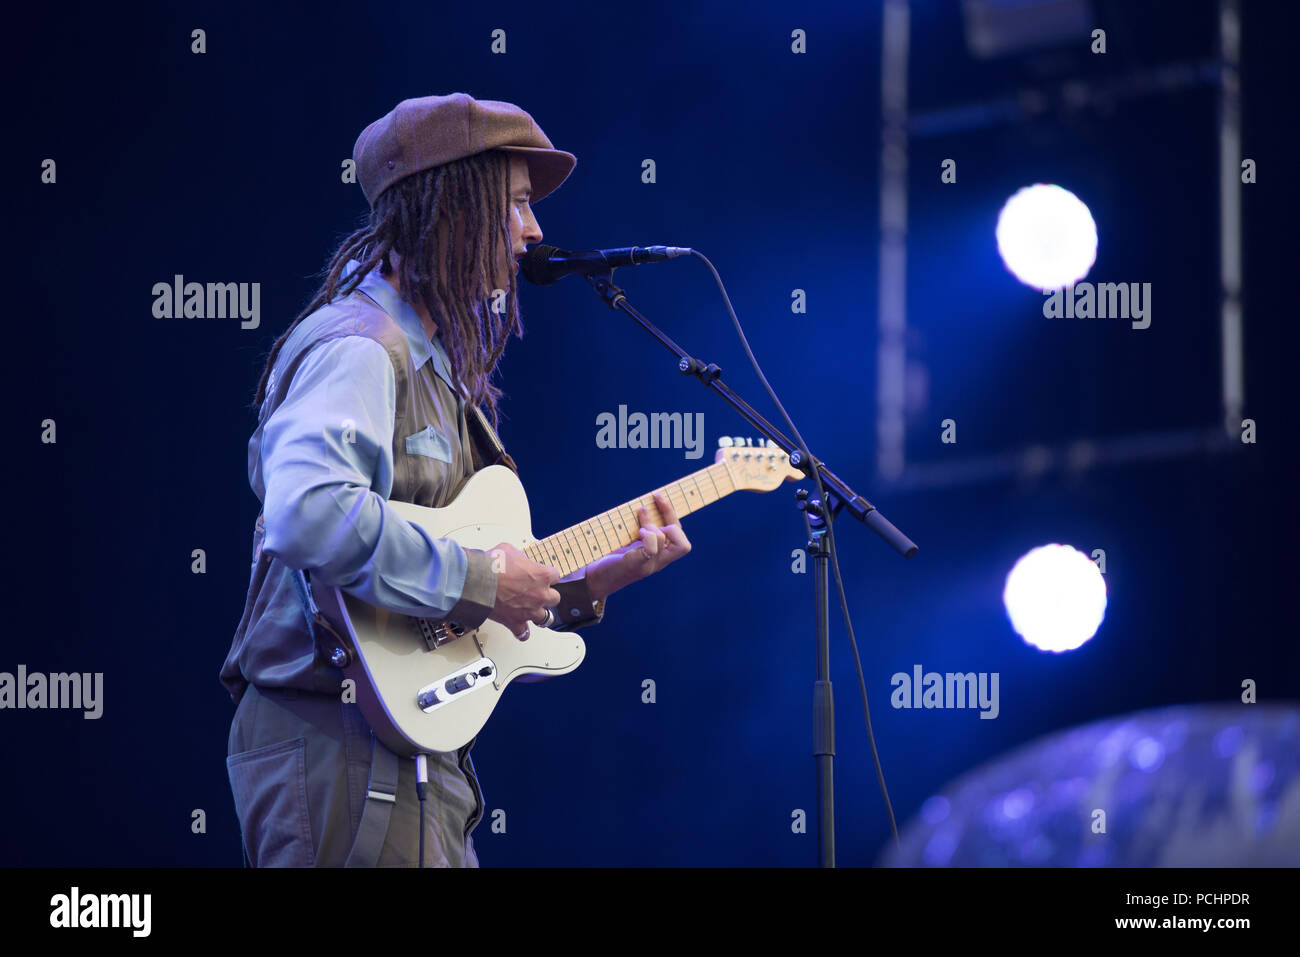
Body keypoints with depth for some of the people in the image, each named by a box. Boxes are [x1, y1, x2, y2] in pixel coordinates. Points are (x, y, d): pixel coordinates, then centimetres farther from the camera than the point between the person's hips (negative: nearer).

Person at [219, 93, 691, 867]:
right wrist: (475, 578, -23)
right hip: (339, 747, -10)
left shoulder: (432, 364, 21)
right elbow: (307, 513, -32)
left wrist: (590, 584, 11)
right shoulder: (356, 346, -11)